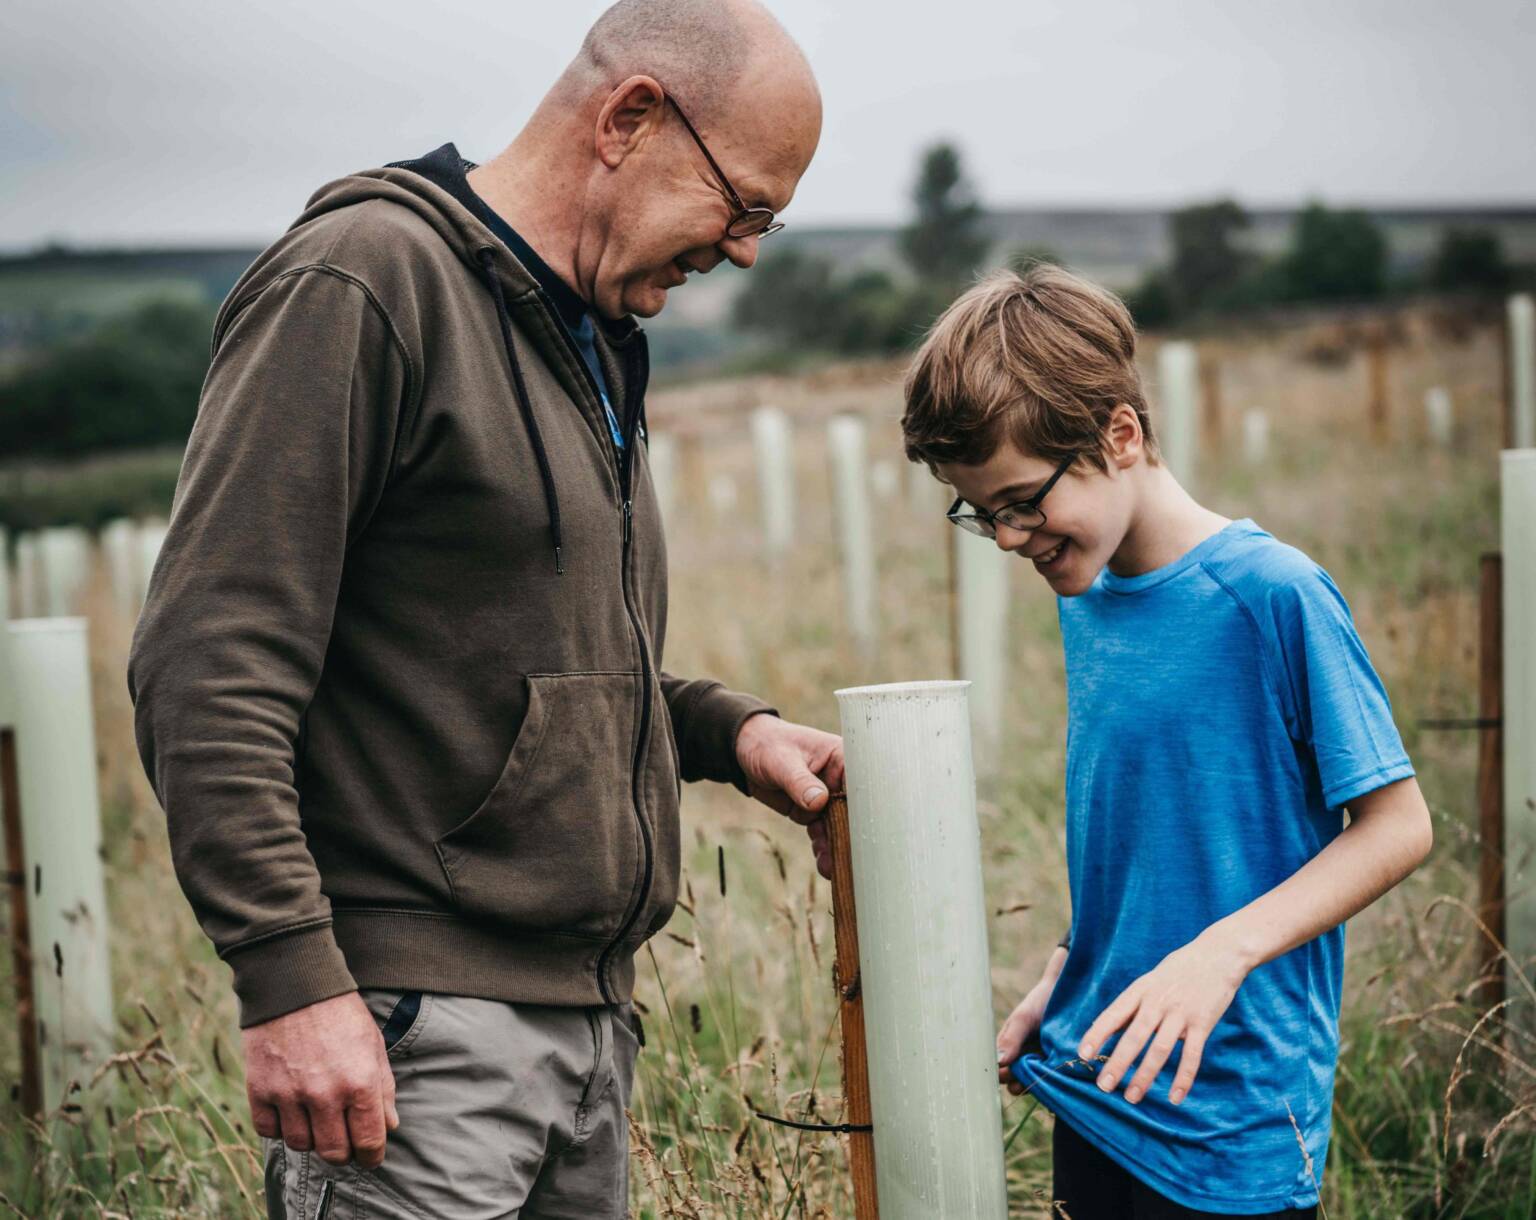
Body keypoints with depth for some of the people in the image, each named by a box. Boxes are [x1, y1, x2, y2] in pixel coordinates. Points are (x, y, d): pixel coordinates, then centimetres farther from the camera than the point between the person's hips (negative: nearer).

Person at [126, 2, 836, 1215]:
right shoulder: (369, 276, -10)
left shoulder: (590, 339, 19)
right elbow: (209, 669, -16)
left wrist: (732, 729, 11)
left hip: (588, 1016, 9)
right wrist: (290, 975, -22)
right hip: (418, 1024, -9)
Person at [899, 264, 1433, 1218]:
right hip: (1093, 1089, 6)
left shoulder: (1274, 596, -16)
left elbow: (1398, 826, -14)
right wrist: (1060, 985, 7)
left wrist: (1222, 953, -24)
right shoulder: (1083, 598, 6)